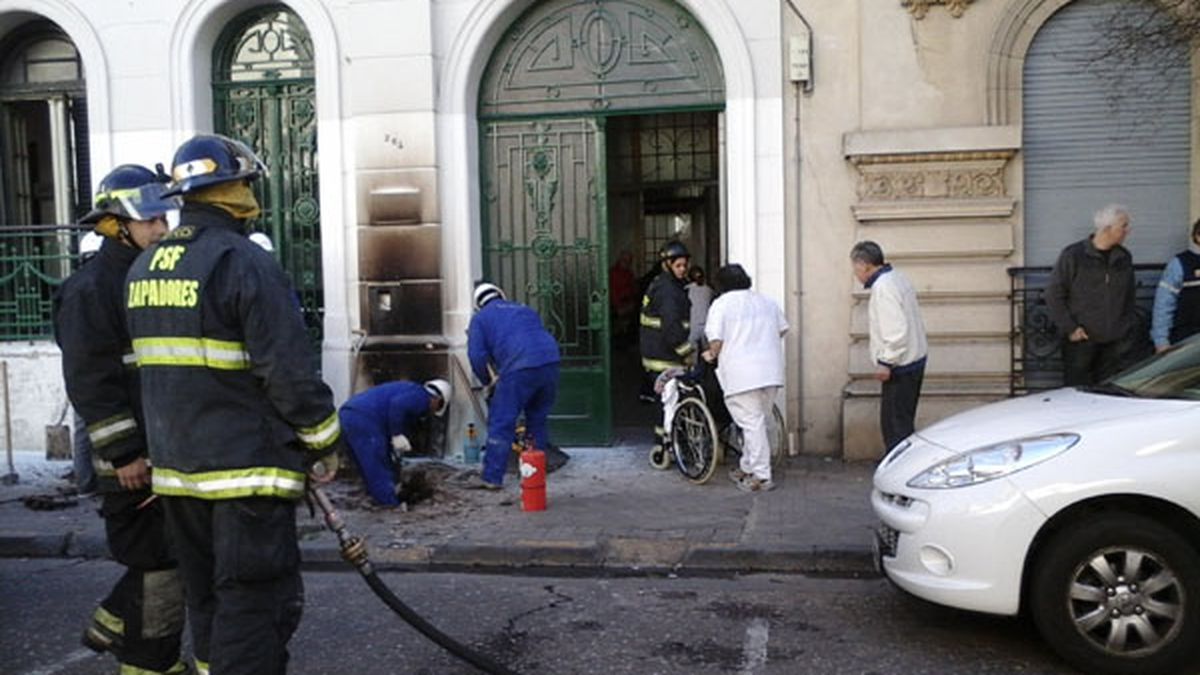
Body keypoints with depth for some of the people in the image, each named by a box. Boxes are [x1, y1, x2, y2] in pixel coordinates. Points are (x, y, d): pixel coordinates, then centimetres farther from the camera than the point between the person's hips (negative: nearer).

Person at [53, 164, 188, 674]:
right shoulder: (90, 289, -13)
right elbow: (89, 380, -18)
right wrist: (123, 453, -19)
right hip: (133, 456, -9)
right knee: (157, 556, -1)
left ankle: (113, 623, 35)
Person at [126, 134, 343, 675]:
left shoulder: (143, 267, 10)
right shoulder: (245, 262, -16)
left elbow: (150, 366, 16)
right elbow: (290, 371, -18)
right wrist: (324, 445, -5)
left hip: (176, 467, 8)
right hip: (247, 468, -8)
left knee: (207, 598, 21)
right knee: (256, 606, -1)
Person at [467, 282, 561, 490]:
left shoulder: (481, 318, 15)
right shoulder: (525, 310, 31)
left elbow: (476, 355, 4)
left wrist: (488, 380, 20)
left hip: (520, 367, -5)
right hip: (550, 362, 6)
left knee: (501, 422, 2)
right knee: (538, 420, 20)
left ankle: (491, 477, 2)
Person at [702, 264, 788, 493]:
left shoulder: (721, 304, -3)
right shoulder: (767, 302, 14)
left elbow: (716, 340, -11)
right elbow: (782, 329, 18)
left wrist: (711, 354, 9)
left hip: (741, 374, -6)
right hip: (771, 371, 6)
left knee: (752, 423, -4)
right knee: (758, 421, 16)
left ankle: (761, 476, -4)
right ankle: (748, 467, 27)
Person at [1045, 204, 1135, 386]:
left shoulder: (1124, 258, 9)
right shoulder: (1073, 255, -7)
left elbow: (1129, 298, 18)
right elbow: (1053, 294, -6)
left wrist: (1127, 330, 11)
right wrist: (1070, 328, -10)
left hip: (1114, 343, 5)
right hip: (1081, 341, -5)